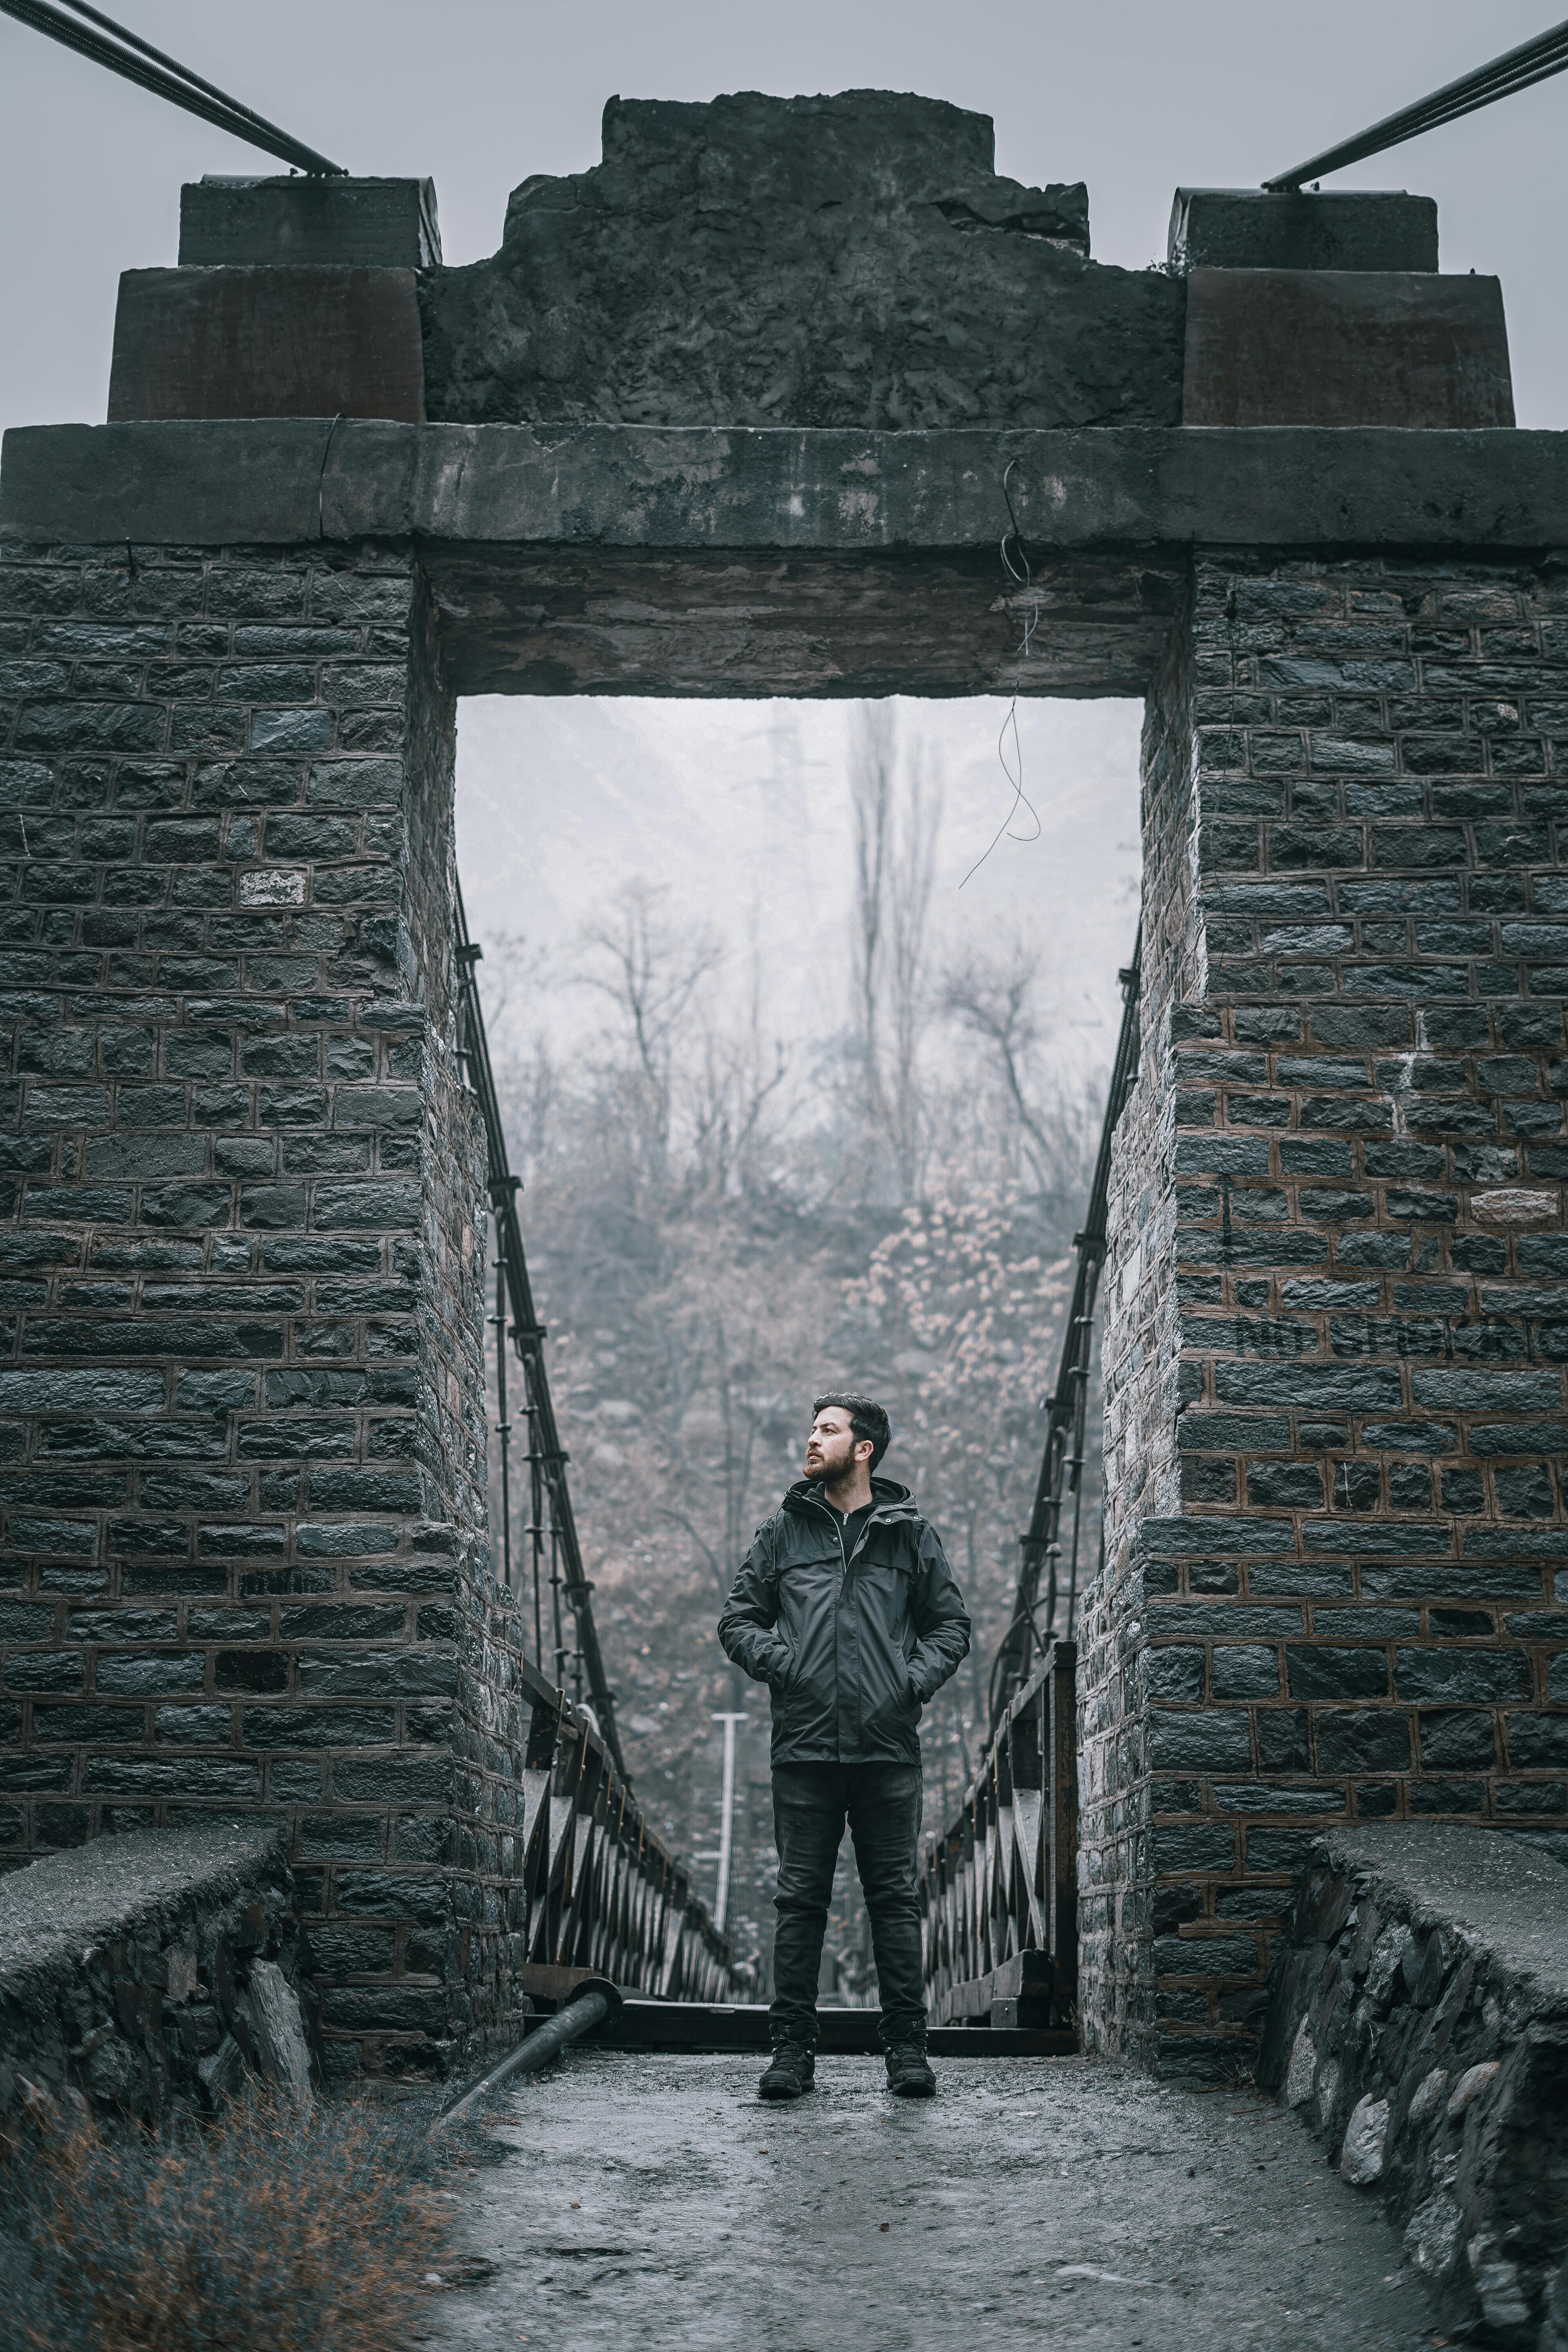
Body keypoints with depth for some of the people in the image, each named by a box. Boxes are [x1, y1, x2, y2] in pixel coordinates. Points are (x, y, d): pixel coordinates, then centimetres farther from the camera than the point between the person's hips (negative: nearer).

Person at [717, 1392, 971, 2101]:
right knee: (800, 1898, 3)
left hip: (889, 1749, -1)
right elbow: (738, 1618, 12)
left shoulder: (911, 1533, 8)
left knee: (895, 1897, 2)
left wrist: (916, 1678, -4)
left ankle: (906, 2045, 9)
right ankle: (793, 2044, 9)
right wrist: (778, 1663, -5)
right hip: (805, 1748, 1)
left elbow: (951, 1625, 13)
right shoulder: (783, 1531, 10)